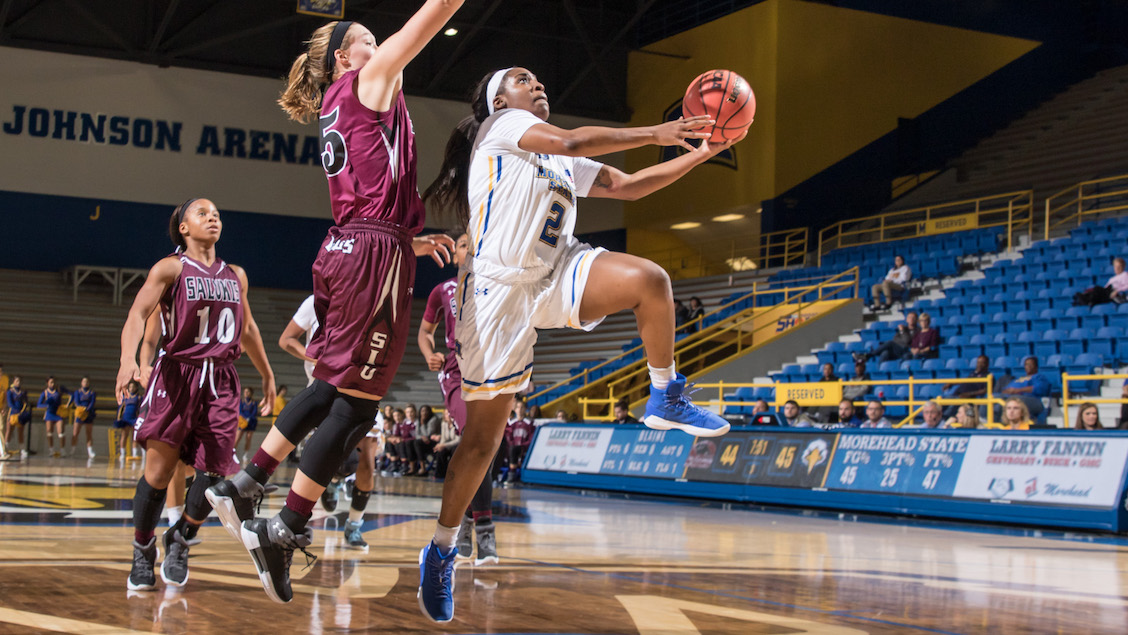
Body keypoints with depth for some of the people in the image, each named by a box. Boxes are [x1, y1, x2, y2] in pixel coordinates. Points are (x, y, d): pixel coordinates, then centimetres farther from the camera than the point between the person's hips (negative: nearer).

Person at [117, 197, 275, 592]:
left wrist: (267, 375, 30)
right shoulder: (171, 268, -1)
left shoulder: (236, 276, 15)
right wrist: (129, 359, -31)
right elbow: (138, 313, -13)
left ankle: (181, 538, 18)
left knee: (214, 472, -6)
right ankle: (143, 551, 15)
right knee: (159, 471, -4)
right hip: (177, 376, -4)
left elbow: (247, 329, 28)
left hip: (220, 383, 4)